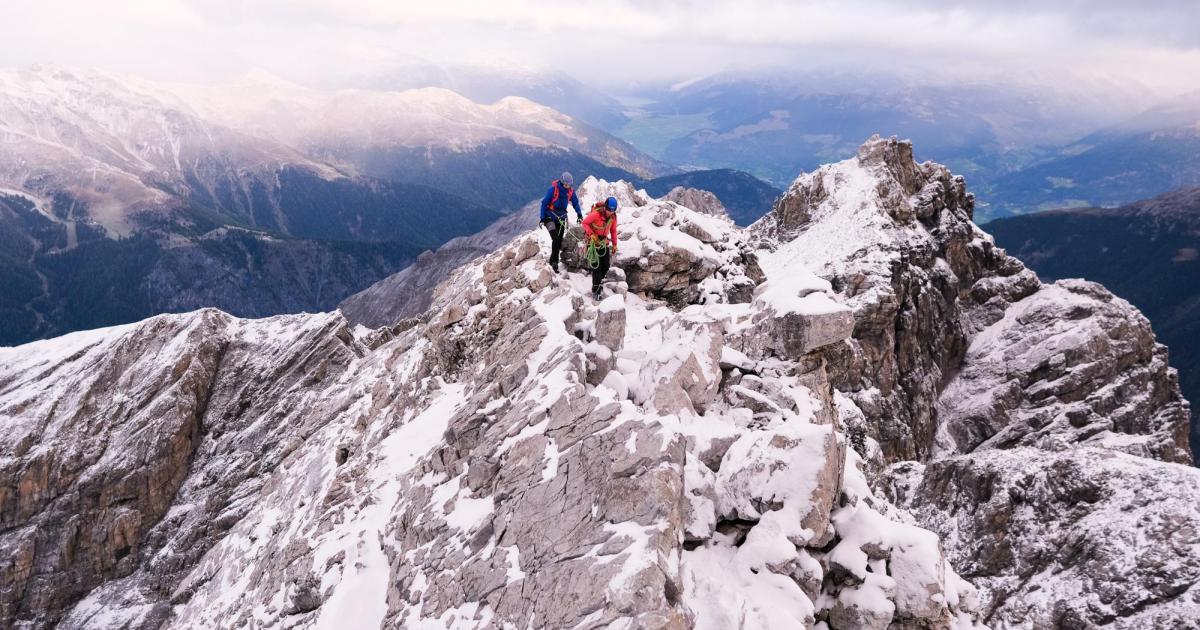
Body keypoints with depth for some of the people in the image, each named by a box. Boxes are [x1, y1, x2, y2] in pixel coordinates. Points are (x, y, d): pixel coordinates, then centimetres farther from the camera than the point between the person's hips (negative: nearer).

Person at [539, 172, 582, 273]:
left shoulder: (570, 191, -6)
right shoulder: (553, 189, -19)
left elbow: (575, 202, 12)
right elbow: (544, 203, -13)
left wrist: (579, 214, 4)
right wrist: (542, 218, -14)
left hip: (561, 218, 5)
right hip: (550, 217, -5)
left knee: (559, 240, 4)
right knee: (555, 239, -18)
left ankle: (553, 260, 17)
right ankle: (554, 261, -12)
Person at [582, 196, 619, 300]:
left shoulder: (613, 217, -6)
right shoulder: (595, 214, -25)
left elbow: (613, 230, 7)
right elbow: (585, 223, -13)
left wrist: (614, 244, 8)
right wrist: (591, 234, -25)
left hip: (604, 242, 5)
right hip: (593, 241, -5)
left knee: (606, 265, 4)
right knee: (596, 266, -8)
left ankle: (598, 281, 28)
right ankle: (595, 291, 0)